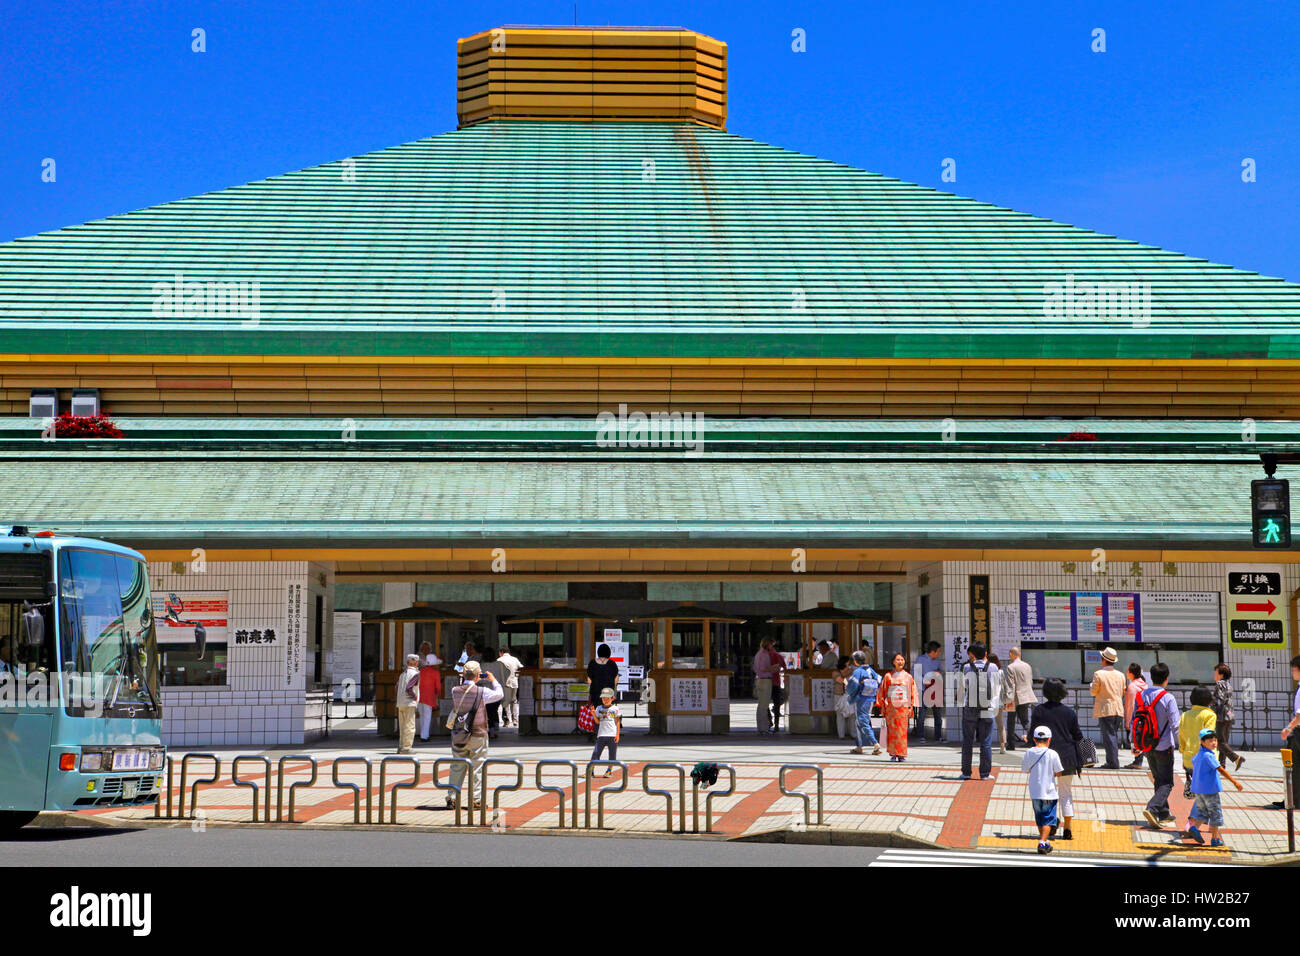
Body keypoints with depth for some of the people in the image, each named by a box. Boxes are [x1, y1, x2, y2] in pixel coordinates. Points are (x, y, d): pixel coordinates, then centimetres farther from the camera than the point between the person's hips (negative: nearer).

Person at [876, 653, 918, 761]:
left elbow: (912, 693, 8)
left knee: (902, 730, -4)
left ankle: (901, 754, -2)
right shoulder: (888, 676, 7)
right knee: (892, 729, -3)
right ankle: (893, 753, 3)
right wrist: (882, 706, 3)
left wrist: (911, 707, 0)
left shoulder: (908, 677, 7)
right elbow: (882, 691, 8)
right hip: (890, 706, 0)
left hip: (903, 706, 0)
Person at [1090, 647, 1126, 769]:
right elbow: (1123, 693, 15)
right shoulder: (1120, 675, 8)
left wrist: (1091, 687, 14)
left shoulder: (1098, 674, -9)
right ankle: (1112, 762, 14)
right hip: (1119, 710, 6)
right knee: (1113, 735, 13)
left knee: (1109, 736, -5)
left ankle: (1113, 763, -9)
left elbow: (1093, 692, -6)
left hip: (1105, 710, -6)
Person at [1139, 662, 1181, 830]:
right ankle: (1152, 809, -19)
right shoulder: (1168, 698, -15)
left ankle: (1164, 814, 25)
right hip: (1164, 746, -6)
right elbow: (1175, 726, -16)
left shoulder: (1142, 695, 2)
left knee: (1158, 780, 19)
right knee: (1166, 783, 0)